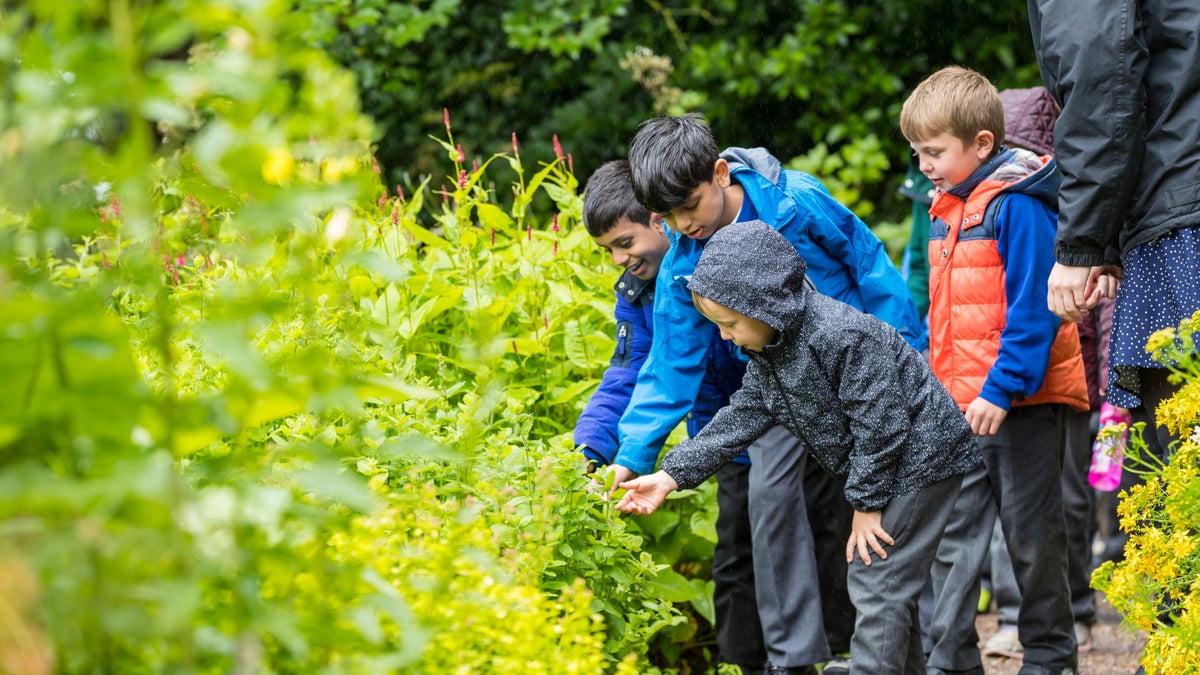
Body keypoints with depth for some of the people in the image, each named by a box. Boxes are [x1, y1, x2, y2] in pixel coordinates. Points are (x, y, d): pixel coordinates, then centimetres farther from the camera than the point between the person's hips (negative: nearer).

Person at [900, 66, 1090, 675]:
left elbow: (1033, 308, -19)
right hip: (960, 406, 8)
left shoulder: (1018, 204, -14)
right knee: (953, 534, 4)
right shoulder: (946, 209, 12)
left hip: (1022, 400, -8)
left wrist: (1002, 390, -22)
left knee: (1033, 534, 3)